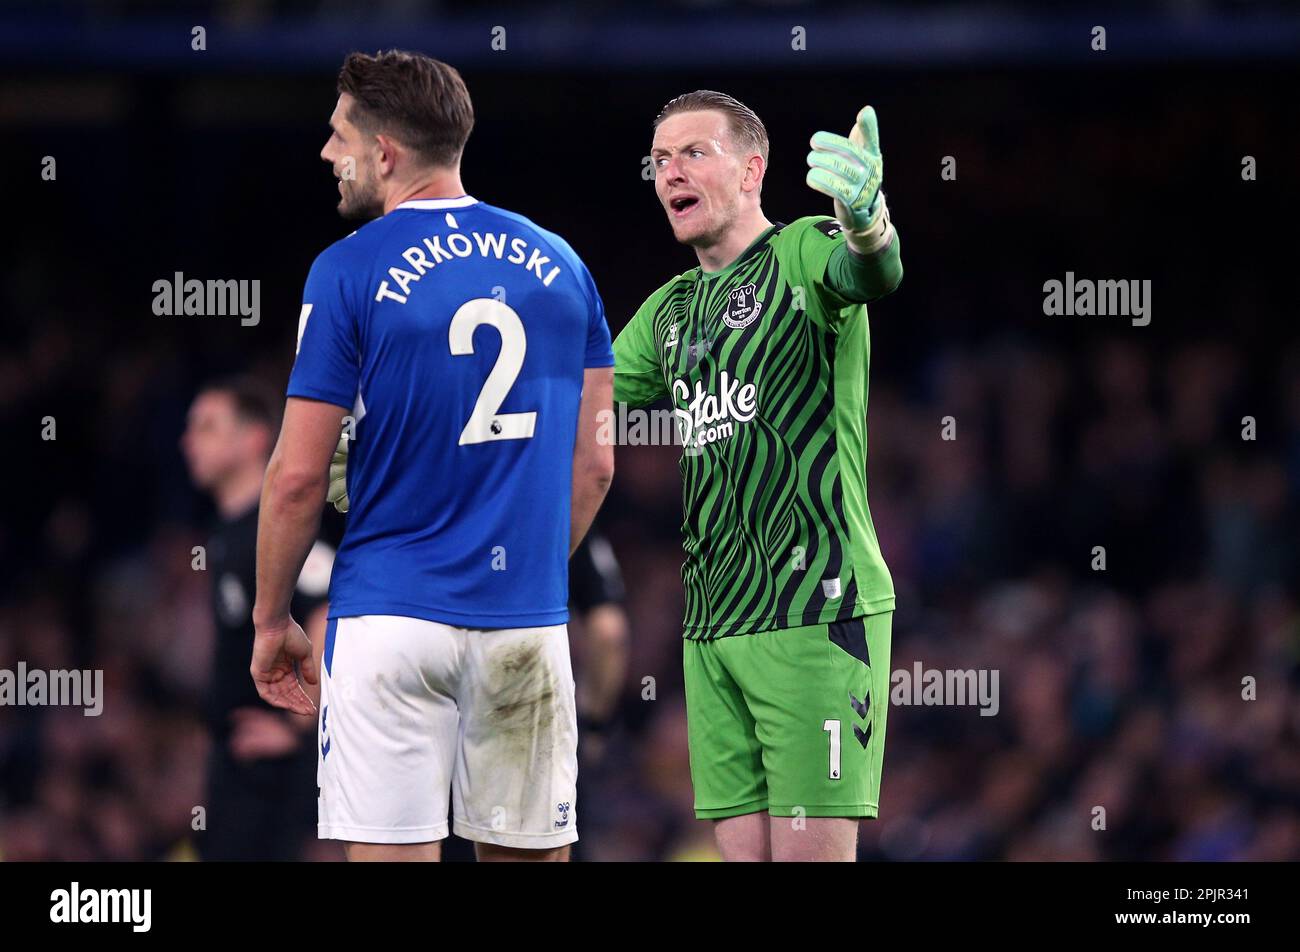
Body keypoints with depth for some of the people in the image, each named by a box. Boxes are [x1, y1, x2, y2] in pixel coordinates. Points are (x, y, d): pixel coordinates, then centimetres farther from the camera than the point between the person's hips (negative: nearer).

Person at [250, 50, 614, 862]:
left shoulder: (351, 272, -6)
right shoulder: (558, 265, 8)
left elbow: (299, 475, -6)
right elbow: (593, 464, 11)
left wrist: (272, 619, 5)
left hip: (392, 620, -4)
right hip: (528, 625, 4)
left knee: (391, 852, -3)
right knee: (529, 849, 10)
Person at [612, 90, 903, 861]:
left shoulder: (803, 255, -5)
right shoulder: (670, 311, 19)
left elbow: (873, 274, -28)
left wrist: (865, 218, -52)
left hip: (816, 615, -8)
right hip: (711, 626, 8)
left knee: (811, 851, -11)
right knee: (745, 849, 6)